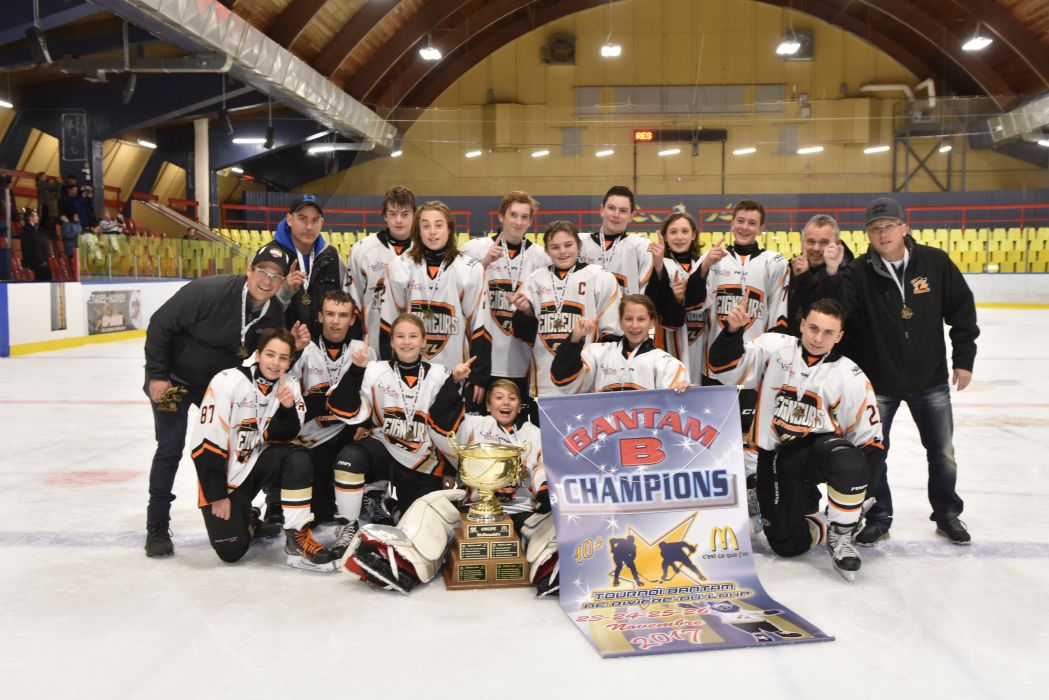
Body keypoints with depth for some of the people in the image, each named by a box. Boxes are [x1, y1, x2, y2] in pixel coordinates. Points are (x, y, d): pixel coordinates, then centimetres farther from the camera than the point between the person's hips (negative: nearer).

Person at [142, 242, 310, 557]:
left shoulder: (274, 315, -12)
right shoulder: (209, 291, -30)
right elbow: (160, 324, -22)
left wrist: (291, 348, -26)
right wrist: (157, 375, -19)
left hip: (219, 382, 6)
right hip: (173, 377, -5)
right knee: (170, 449, -6)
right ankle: (156, 527, 7)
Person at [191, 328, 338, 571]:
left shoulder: (288, 386, -5)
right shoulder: (227, 382, -20)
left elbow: (280, 437, -7)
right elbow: (206, 443, -18)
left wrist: (288, 409, -26)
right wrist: (217, 495, -15)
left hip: (257, 460, 4)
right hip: (223, 472, -3)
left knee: (298, 458, -27)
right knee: (231, 550, -11)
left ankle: (297, 536, -20)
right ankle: (246, 519, 24)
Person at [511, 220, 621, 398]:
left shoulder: (601, 278, 0)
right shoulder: (535, 280, 9)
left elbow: (611, 334, 1)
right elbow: (525, 333, 12)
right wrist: (525, 312, -7)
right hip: (545, 382, 3)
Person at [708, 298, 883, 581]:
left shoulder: (851, 377, -6)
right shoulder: (773, 347, -5)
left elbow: (869, 439, -1)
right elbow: (727, 367, -10)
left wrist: (853, 483, -11)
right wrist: (733, 331, -27)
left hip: (819, 446, -1)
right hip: (775, 458, 1)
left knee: (847, 461, -37)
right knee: (789, 544, -3)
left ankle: (841, 536, -12)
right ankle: (803, 505, 31)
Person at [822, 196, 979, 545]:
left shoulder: (935, 263, -7)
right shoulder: (859, 272, -10)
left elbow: (962, 310, 0)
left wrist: (963, 358, -1)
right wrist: (831, 274, -34)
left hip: (930, 380, 1)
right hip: (877, 382, -1)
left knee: (942, 452, 13)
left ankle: (947, 515, 34)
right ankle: (878, 517, 25)